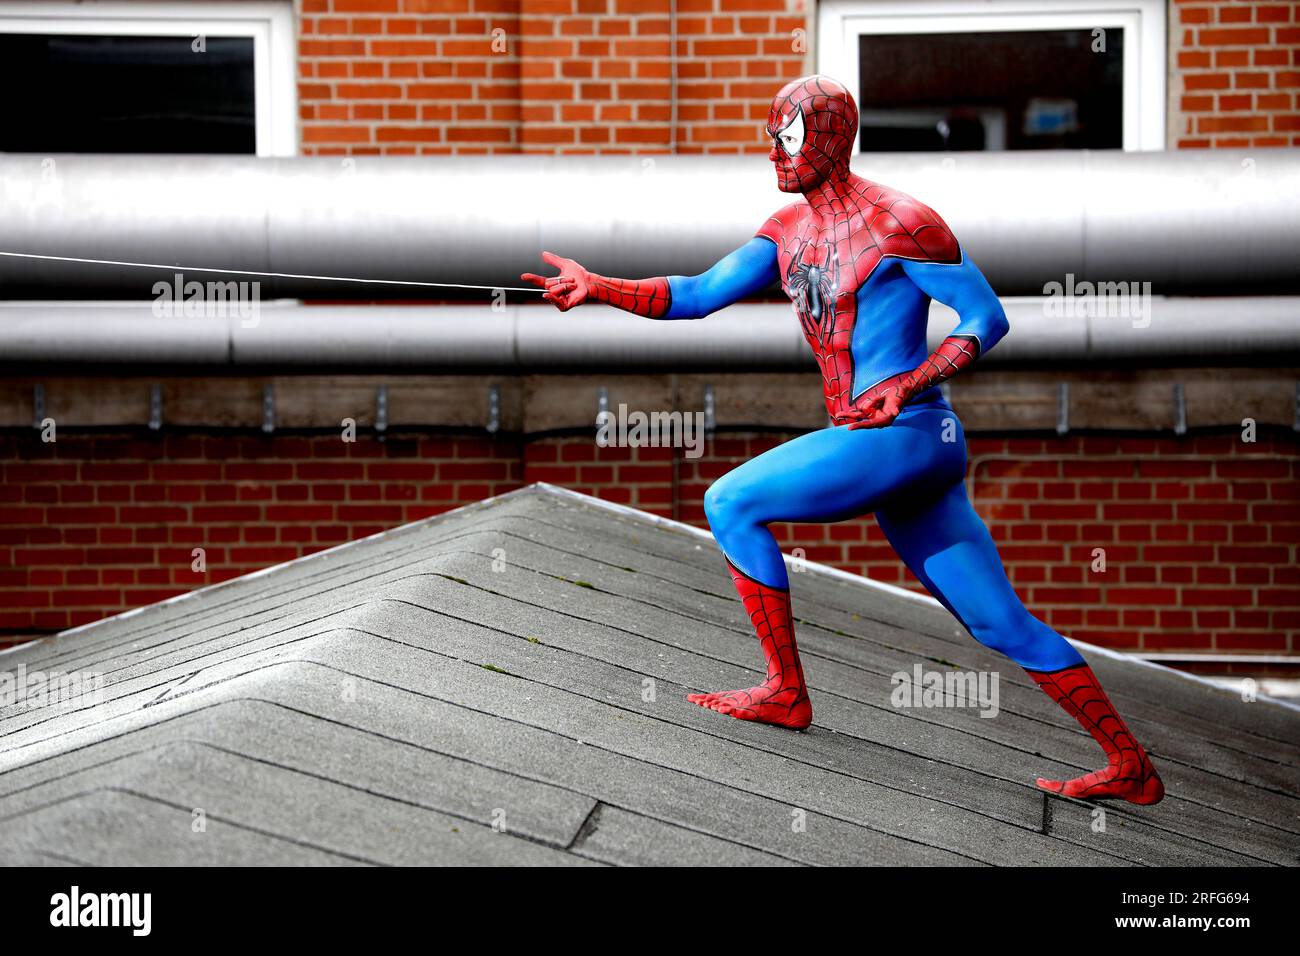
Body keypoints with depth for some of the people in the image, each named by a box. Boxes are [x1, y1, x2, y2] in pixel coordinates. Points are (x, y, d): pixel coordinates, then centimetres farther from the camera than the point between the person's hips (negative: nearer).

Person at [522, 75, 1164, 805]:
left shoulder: (900, 223, -10)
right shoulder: (790, 231, 14)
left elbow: (988, 319, -6)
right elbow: (697, 295, 11)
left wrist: (907, 385, -18)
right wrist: (598, 288, -1)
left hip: (904, 435, -8)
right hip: (912, 446, 8)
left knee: (730, 503, -5)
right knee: (1002, 623, 8)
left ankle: (787, 692, 2)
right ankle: (1131, 765, 10)